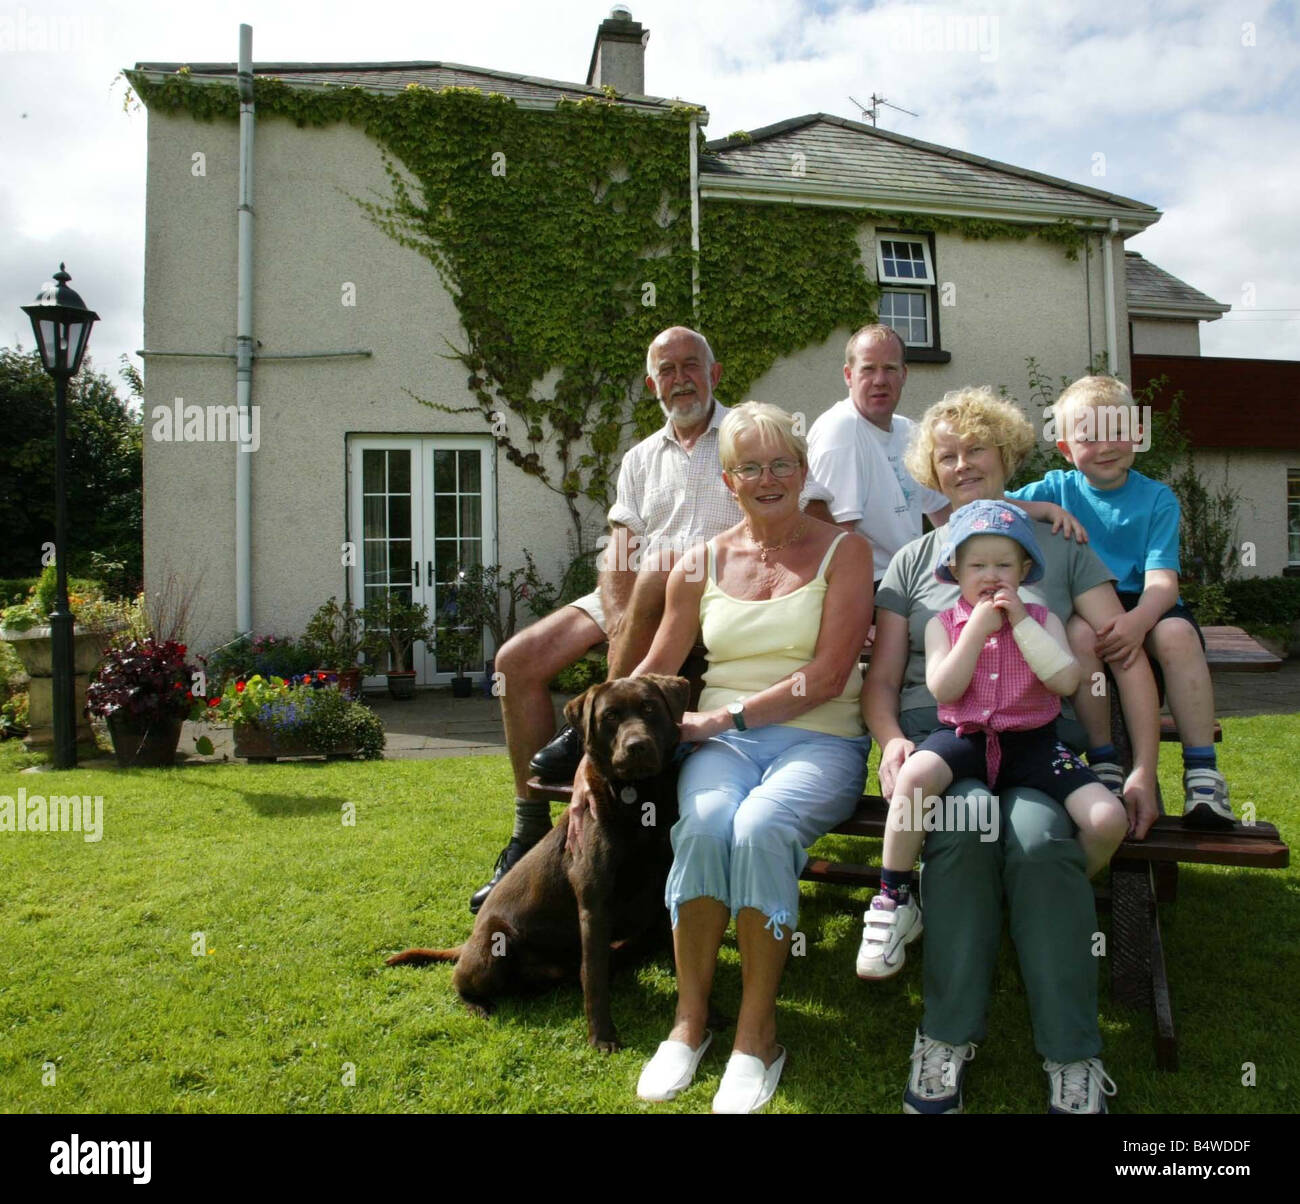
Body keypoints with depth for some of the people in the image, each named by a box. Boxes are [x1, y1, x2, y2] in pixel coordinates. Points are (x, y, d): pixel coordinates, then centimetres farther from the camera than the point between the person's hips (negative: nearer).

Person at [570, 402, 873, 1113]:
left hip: (818, 740, -2)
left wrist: (722, 717, -12)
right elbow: (652, 673, 14)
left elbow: (827, 676, -7)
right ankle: (690, 1019, -10)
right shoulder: (704, 564, 14)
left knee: (760, 828, -33)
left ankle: (756, 1034, -14)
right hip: (721, 740, 3)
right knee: (703, 825, -30)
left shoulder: (843, 552, 4)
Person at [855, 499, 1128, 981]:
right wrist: (978, 627, -10)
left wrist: (1020, 621, -9)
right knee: (915, 774, -35)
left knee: (1107, 819, -20)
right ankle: (894, 901, -15)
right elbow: (943, 689, -8)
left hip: (1031, 741, 2)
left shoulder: (1041, 619, 10)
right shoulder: (942, 623, 7)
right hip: (964, 737, -1)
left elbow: (1066, 680, -8)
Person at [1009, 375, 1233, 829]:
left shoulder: (1157, 498, 5)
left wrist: (1138, 618, -30)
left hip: (1141, 606, 1)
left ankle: (1202, 773, -23)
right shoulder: (1058, 489, 8)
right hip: (1079, 607, 0)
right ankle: (1103, 763, -21)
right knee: (1080, 630, -34)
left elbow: (1162, 579, -9)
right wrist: (1044, 510, -18)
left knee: (1176, 632, -32)